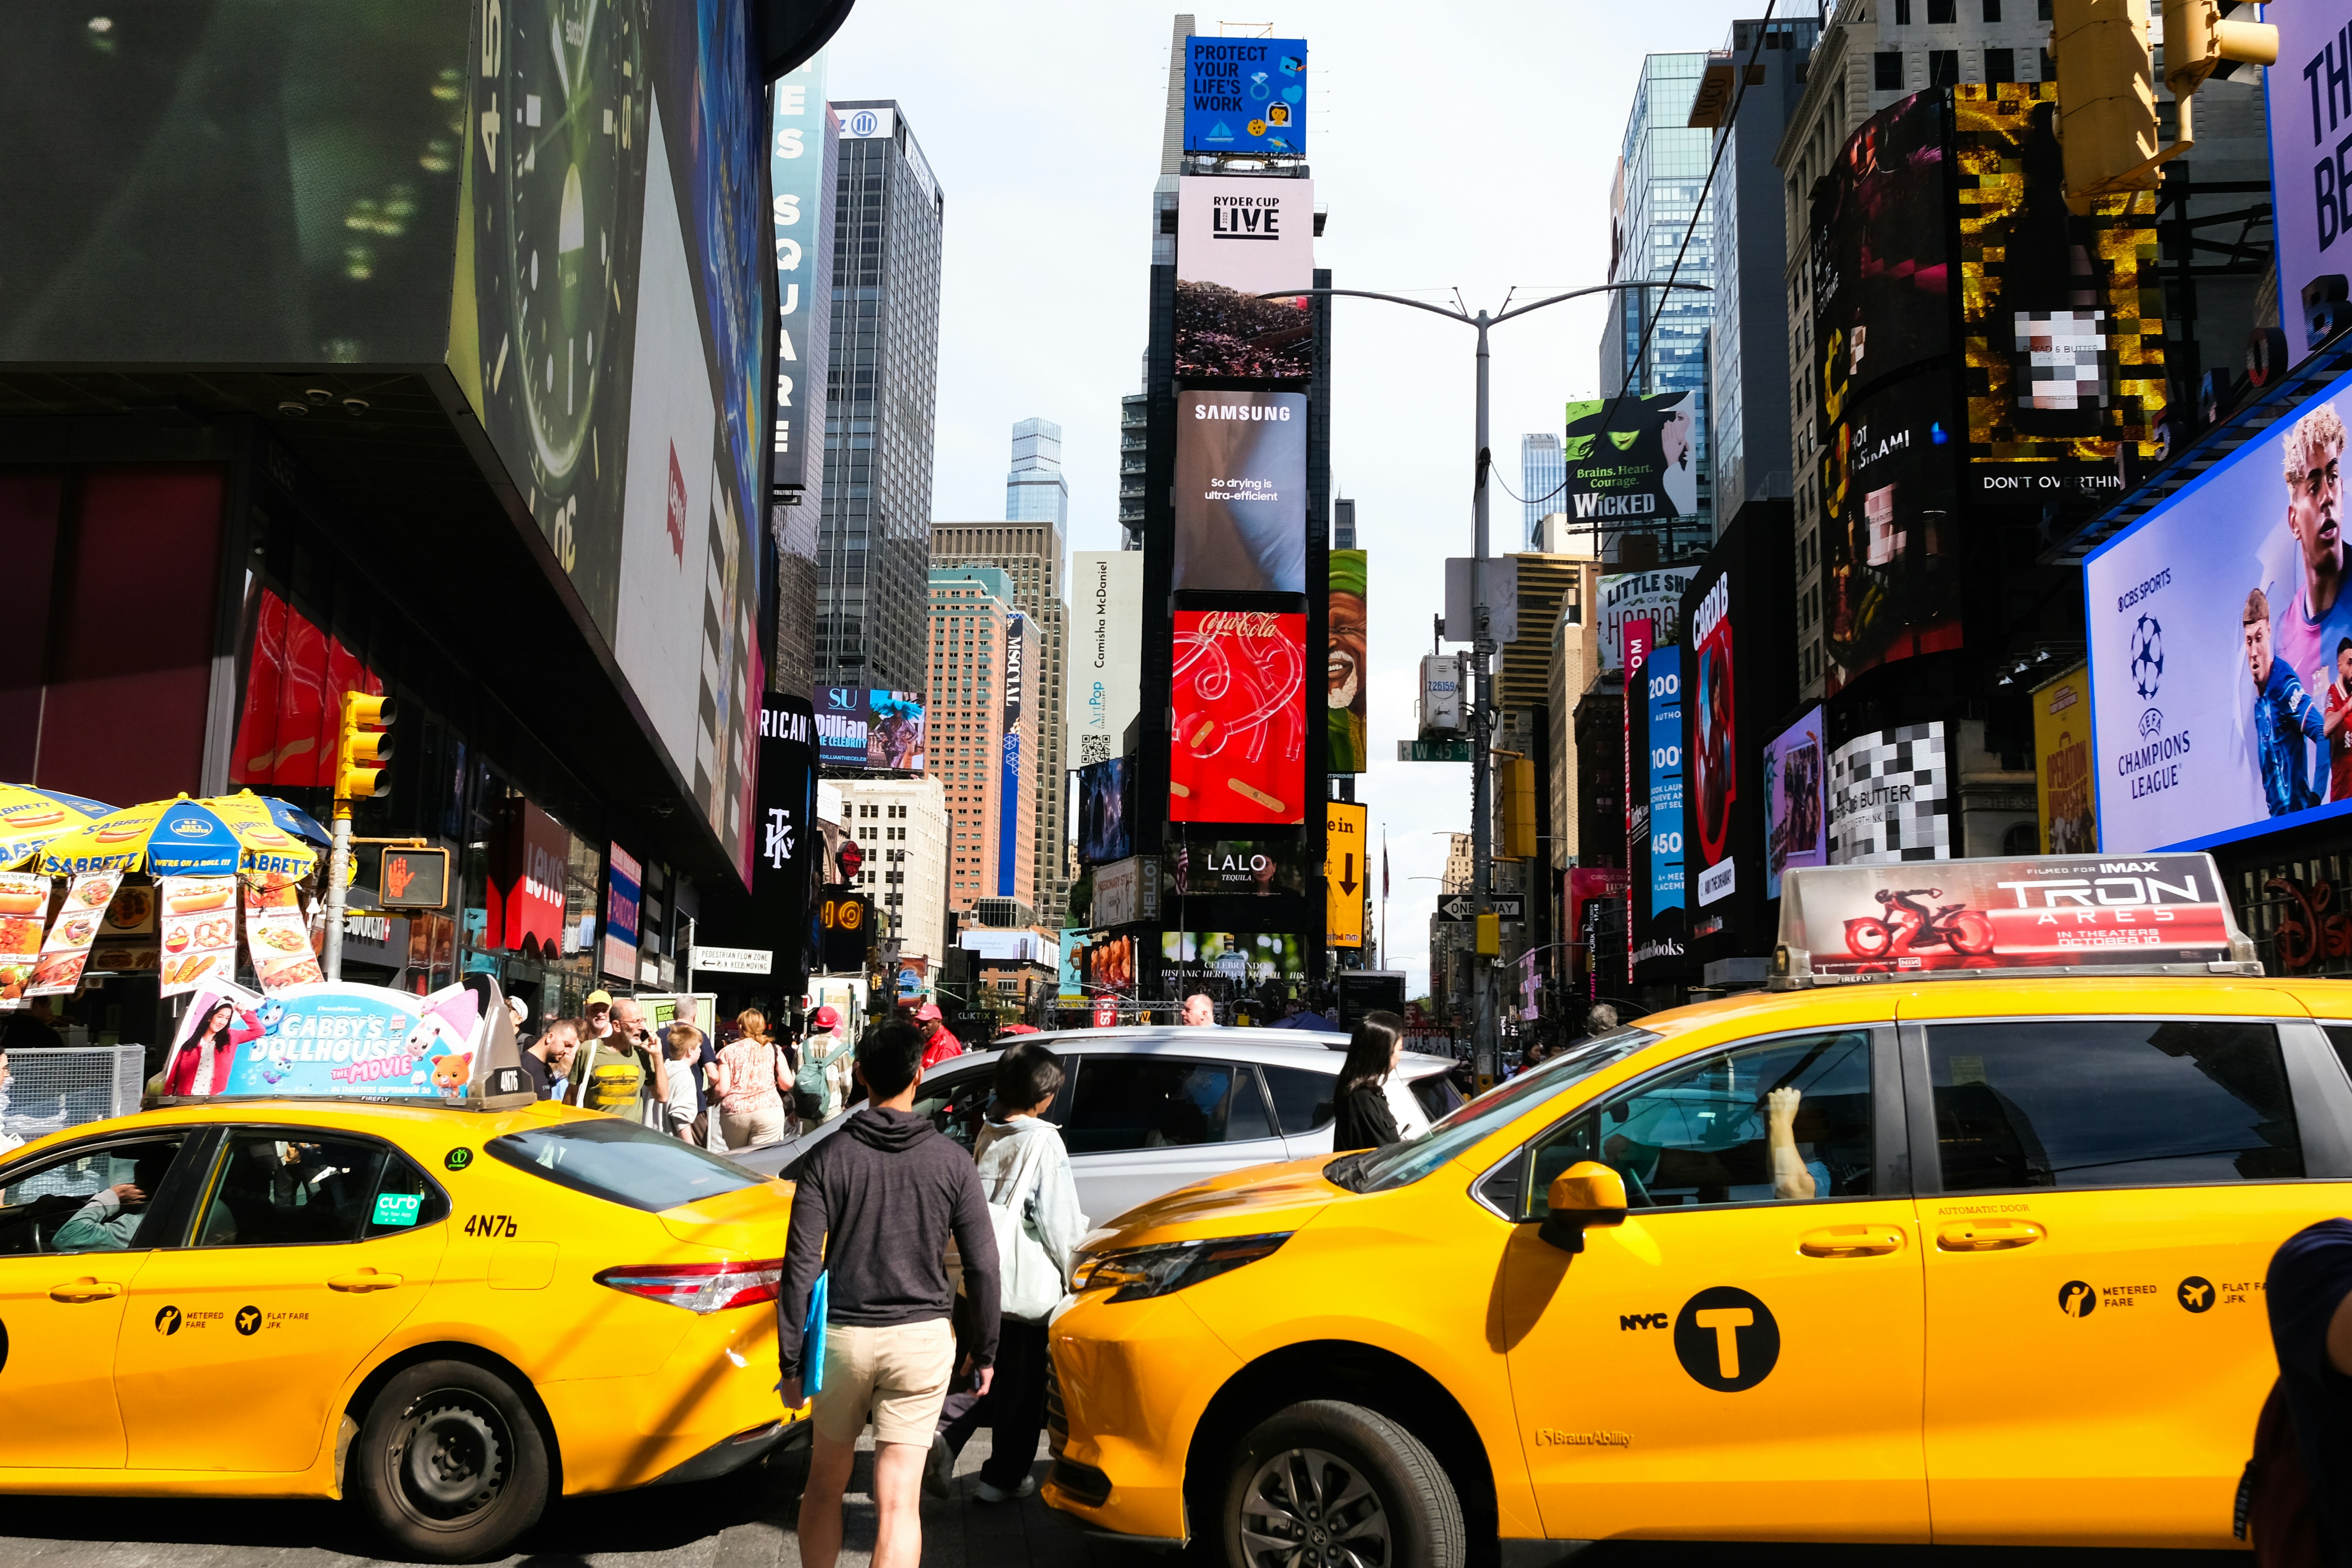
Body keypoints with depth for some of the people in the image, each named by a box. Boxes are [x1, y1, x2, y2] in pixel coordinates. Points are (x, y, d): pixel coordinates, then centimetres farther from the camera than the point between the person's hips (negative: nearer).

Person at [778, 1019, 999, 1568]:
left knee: (825, 1482, 21)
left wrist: (791, 1361, 0)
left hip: (843, 1336, 1)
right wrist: (984, 1352, 9)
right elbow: (982, 1267, -2)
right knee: (899, 1503, 0)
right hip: (922, 1339, -1)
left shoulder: (830, 1157, -5)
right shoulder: (952, 1162, -4)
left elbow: (801, 1267, -6)